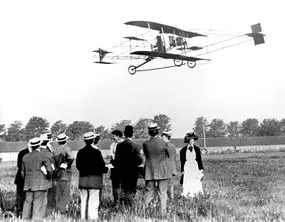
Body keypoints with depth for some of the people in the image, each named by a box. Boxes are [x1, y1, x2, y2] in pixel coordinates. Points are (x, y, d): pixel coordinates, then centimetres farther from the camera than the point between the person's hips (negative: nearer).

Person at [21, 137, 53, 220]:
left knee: (28, 202, 10)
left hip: (28, 184, 5)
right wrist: (47, 177, 7)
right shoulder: (43, 156, -6)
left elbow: (23, 172, 15)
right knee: (39, 203, -2)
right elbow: (50, 170, -10)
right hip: (40, 184, -5)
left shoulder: (25, 157, 10)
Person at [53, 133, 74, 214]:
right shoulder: (67, 149, -10)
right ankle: (62, 211, -6)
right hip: (65, 174, -6)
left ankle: (57, 211, 17)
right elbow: (71, 157, -27)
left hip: (56, 175, 6)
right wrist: (67, 165, -11)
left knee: (58, 195, 14)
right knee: (65, 195, -1)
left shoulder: (54, 150, 6)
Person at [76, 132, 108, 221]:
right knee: (93, 202, -1)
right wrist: (106, 169, 12)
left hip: (82, 179, 5)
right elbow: (101, 167, -9)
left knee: (83, 202, 11)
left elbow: (78, 166, 7)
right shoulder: (96, 152, -11)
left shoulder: (80, 152, 4)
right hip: (94, 179, -5)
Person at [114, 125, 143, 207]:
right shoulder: (135, 146, -13)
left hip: (122, 172, 3)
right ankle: (129, 206, 3)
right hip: (133, 172, -3)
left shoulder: (119, 145, -3)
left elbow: (116, 159, -2)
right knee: (131, 190, 5)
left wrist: (118, 168, 10)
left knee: (123, 189, 17)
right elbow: (140, 159, -13)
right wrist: (135, 164, 7)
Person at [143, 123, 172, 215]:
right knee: (163, 193, 7)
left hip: (150, 171, 2)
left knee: (149, 192, 12)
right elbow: (169, 154, 2)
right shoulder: (163, 143, -12)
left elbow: (146, 155, 7)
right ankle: (163, 211, 9)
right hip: (163, 171, -2)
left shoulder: (145, 144, -6)